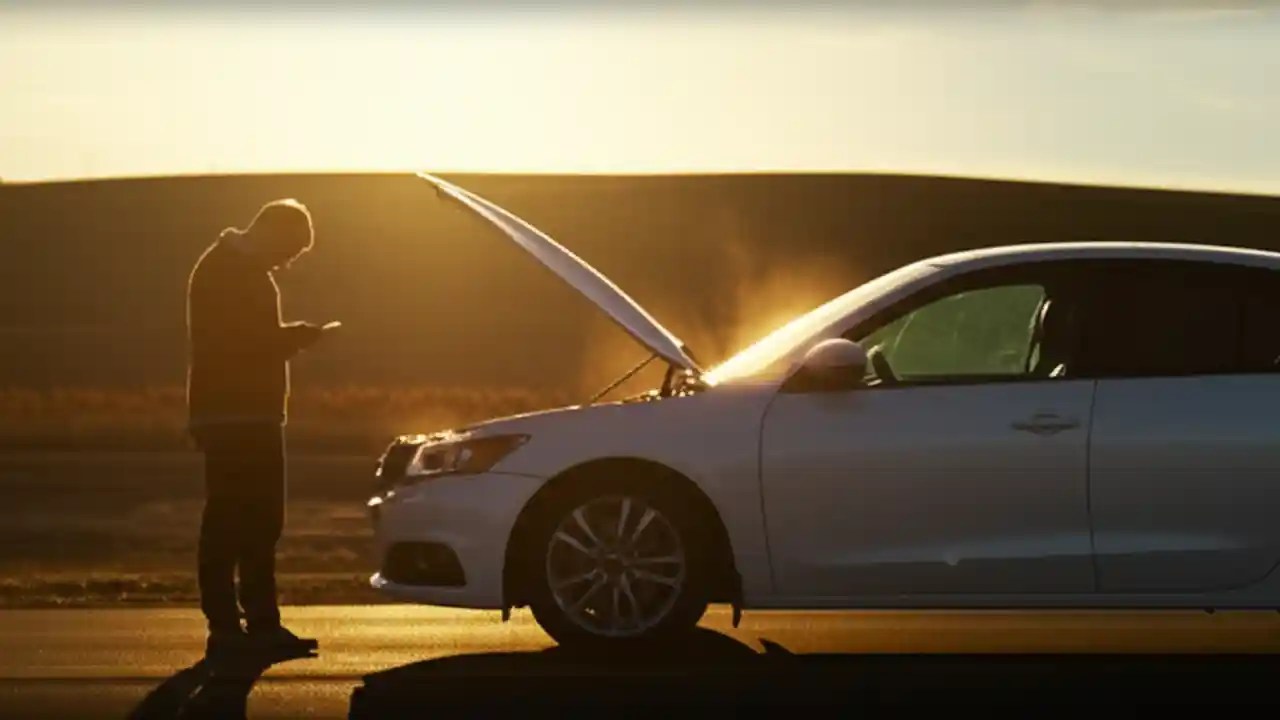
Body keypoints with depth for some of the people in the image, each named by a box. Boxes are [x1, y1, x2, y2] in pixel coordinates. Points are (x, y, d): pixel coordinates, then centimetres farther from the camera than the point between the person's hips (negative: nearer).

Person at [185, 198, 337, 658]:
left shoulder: (249, 272, 19)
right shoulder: (221, 271, -12)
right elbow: (226, 342, -21)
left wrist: (291, 337, 8)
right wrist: (294, 337, -17)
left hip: (255, 416, 10)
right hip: (229, 416, -10)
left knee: (261, 524, 11)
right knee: (226, 524, -8)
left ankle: (263, 624, 16)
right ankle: (225, 628, -7)